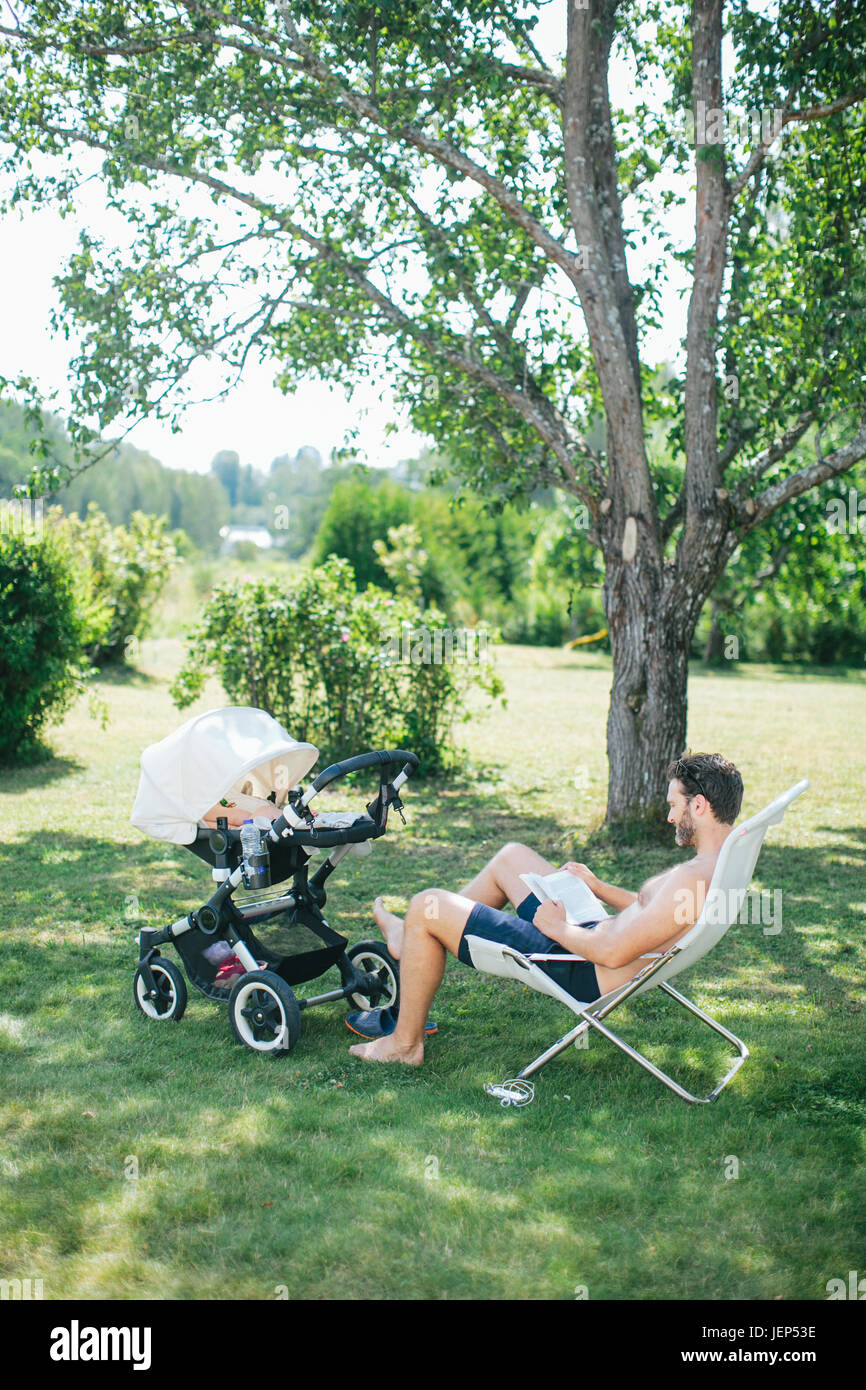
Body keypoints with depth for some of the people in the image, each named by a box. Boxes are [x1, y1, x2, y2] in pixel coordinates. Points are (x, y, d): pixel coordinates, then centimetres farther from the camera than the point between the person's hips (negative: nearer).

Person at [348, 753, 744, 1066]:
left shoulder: (693, 878, -31)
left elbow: (613, 953, -32)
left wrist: (556, 926, -16)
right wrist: (600, 888, 12)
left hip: (581, 976, -10)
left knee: (426, 906, -4)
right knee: (512, 856, 25)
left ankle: (405, 1042, 16)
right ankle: (417, 941, 41)